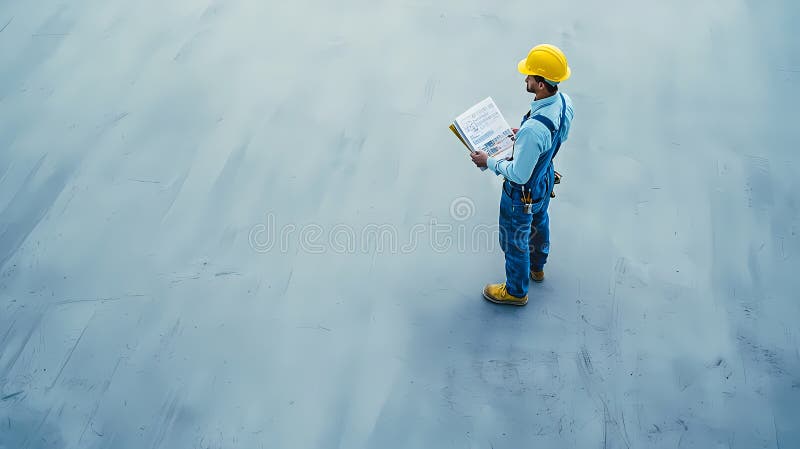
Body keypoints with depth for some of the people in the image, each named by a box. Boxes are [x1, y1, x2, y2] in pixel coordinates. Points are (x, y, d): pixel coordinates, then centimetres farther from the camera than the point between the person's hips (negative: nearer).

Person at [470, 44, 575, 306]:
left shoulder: (533, 130, -44)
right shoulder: (565, 103, -18)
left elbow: (519, 174, -33)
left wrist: (488, 162, -18)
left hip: (523, 193, -8)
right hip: (546, 177, 8)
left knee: (514, 241, 18)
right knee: (539, 223, 34)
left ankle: (516, 291, 43)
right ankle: (537, 266, 62)